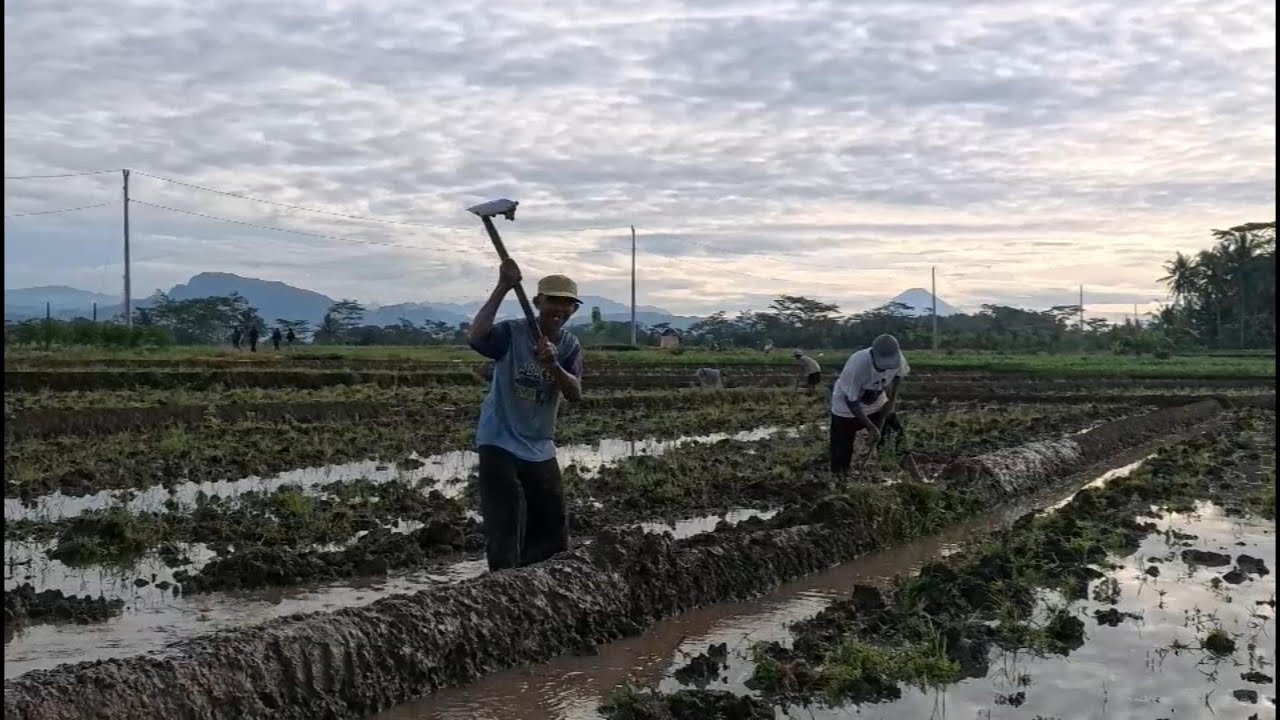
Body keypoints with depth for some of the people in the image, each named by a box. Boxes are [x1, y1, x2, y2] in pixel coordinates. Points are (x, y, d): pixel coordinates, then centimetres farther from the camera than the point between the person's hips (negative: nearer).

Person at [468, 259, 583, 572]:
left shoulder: (569, 346, 2)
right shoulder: (512, 333, -13)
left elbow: (575, 394, -12)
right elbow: (475, 337, -35)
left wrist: (552, 365, -31)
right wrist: (503, 289, -36)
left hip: (541, 449, 6)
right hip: (500, 445, -6)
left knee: (554, 534, 13)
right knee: (504, 534, -6)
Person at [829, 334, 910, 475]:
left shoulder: (897, 358, -25)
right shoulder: (857, 365, -40)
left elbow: (898, 375, 3)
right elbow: (851, 402, -29)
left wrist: (892, 400, -5)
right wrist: (871, 427, -29)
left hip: (878, 404, 5)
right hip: (847, 408, -5)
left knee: (896, 436, 4)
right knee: (842, 453, -2)